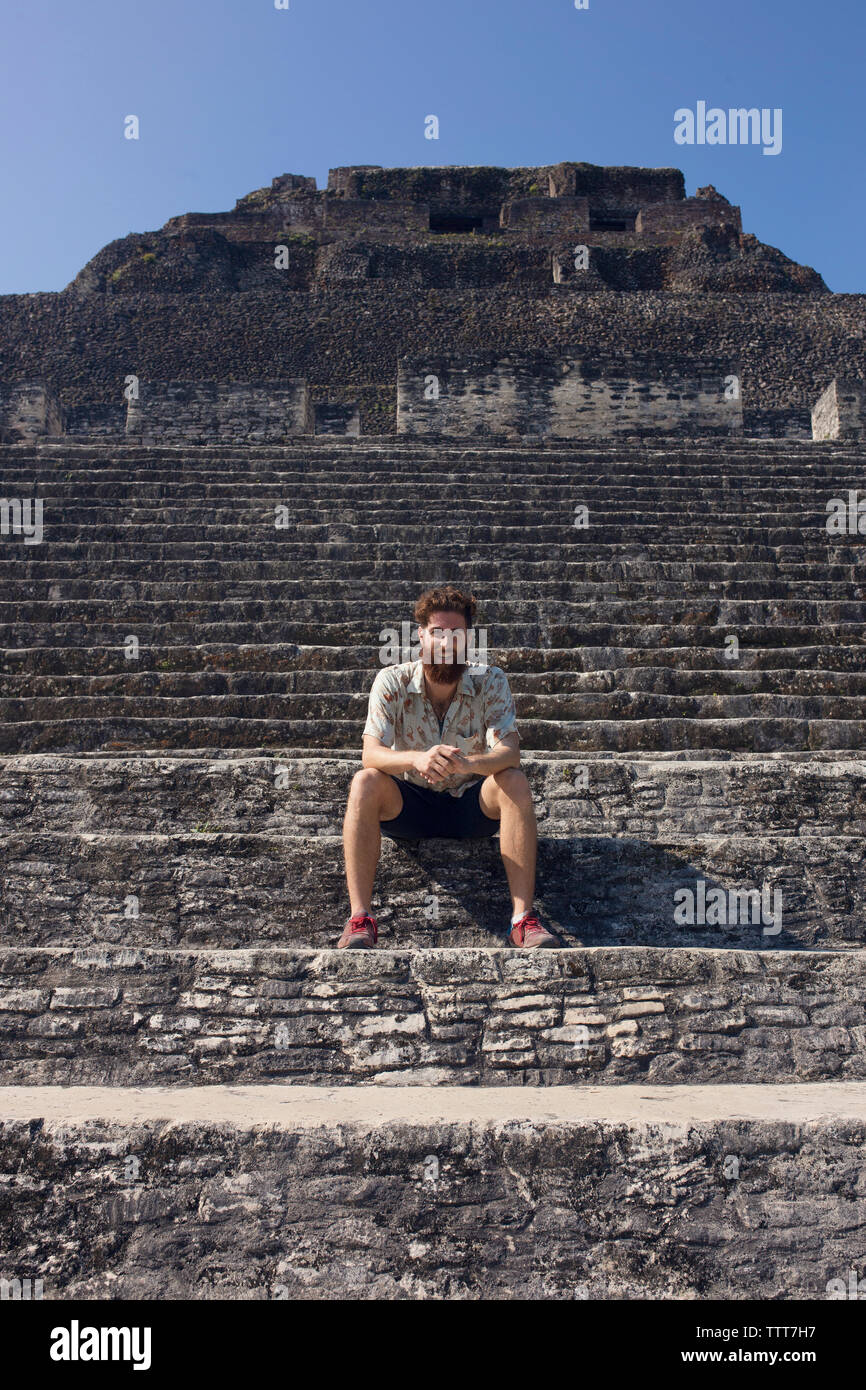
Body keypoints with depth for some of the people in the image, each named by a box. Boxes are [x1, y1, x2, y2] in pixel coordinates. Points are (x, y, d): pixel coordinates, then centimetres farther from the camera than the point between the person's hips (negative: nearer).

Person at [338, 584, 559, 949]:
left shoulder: (490, 682, -11)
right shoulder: (392, 682, -12)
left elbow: (510, 751, -23)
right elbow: (371, 754, -23)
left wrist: (468, 763, -46)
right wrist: (416, 758, -46)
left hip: (472, 807, 0)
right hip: (410, 806, 0)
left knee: (514, 782, -29)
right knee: (365, 783, -30)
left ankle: (522, 917, -29)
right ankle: (360, 919, -30)